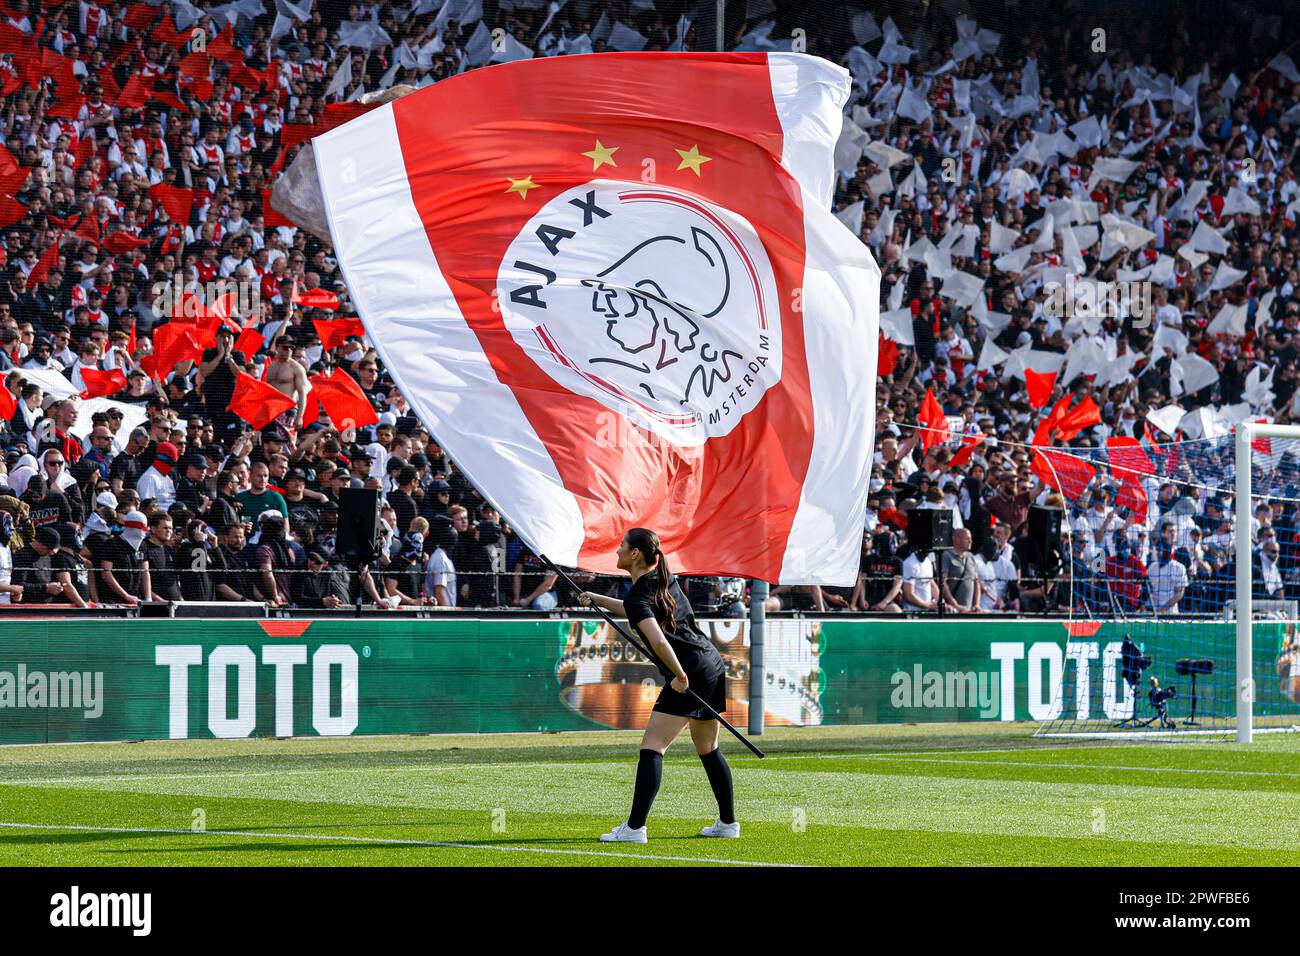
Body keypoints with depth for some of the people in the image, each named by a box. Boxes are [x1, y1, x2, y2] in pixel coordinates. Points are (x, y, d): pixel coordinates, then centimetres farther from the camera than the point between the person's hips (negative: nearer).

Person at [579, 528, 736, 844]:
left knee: (652, 746, -11)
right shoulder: (665, 578, 14)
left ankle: (635, 827, -19)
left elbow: (659, 641, -29)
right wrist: (598, 600, 25)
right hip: (713, 663, 9)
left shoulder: (639, 596, -13)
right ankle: (728, 822, 29)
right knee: (707, 749, 22)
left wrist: (680, 675, -18)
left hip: (692, 672, -9)